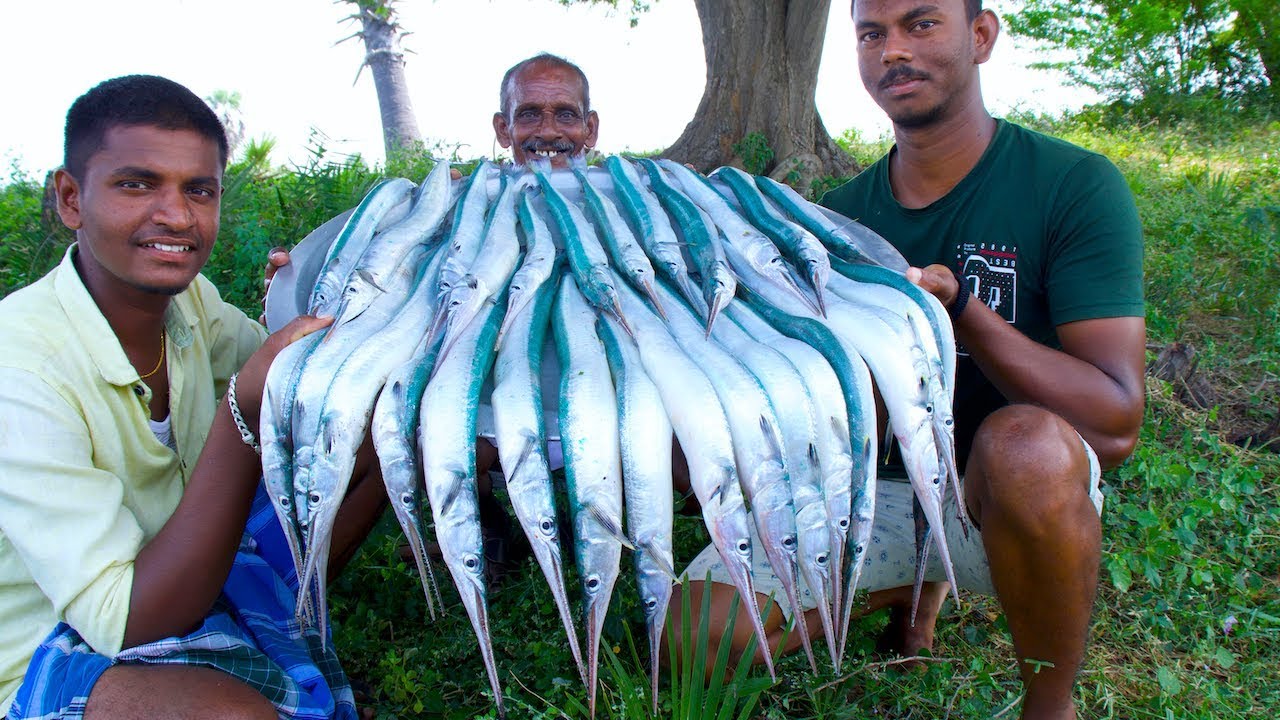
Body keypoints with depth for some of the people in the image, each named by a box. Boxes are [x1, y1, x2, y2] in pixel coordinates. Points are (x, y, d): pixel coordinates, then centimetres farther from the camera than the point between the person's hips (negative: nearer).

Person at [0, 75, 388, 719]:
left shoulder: (188, 297, -7)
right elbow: (130, 624, -30)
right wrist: (243, 415, -39)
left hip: (186, 580, 7)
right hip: (53, 653, -7)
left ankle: (294, 612, 10)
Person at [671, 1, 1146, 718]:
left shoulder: (1075, 184, -10)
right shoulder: (840, 214, 3)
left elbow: (1115, 424, -19)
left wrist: (957, 303, -28)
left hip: (1013, 496, -4)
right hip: (868, 489, 4)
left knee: (1029, 444, -39)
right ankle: (915, 584, 13)